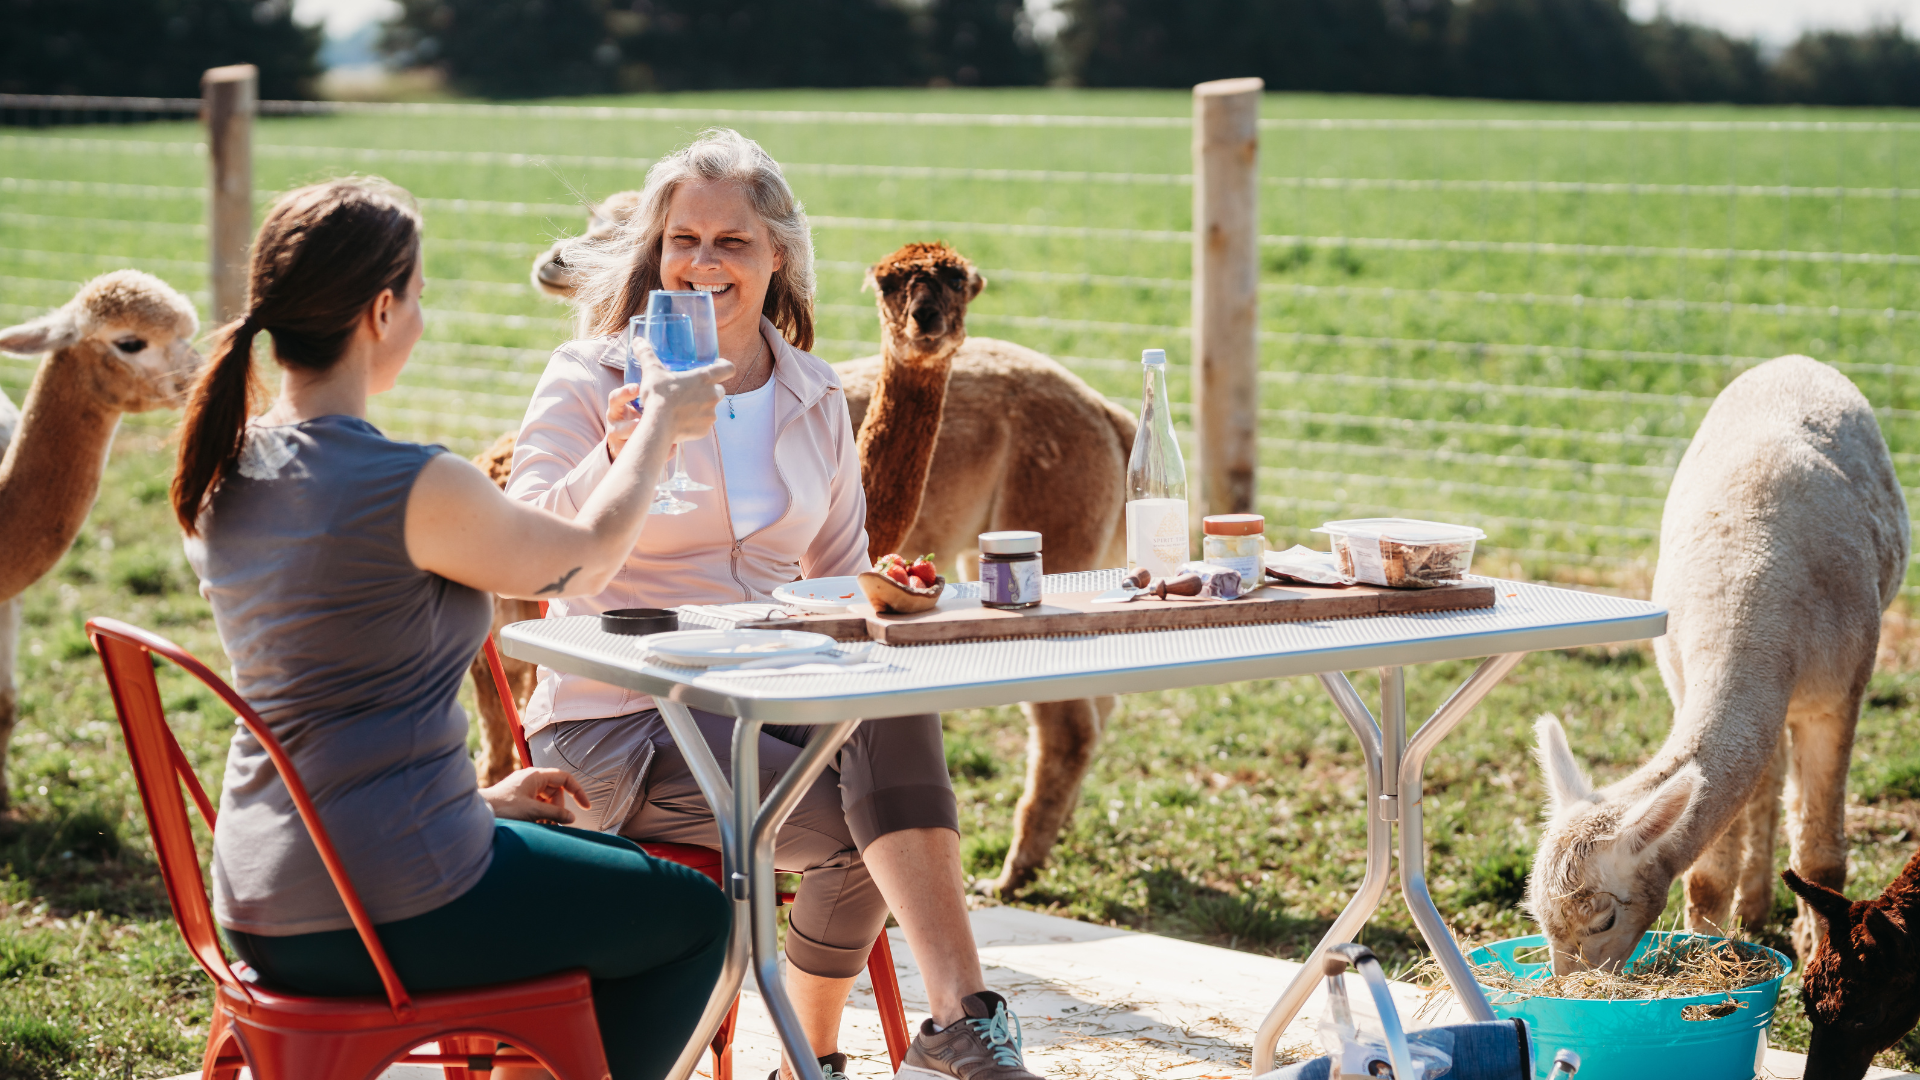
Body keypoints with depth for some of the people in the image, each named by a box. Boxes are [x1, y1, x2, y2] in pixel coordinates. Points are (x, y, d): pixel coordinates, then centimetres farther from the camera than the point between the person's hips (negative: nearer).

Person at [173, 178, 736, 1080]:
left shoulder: (223, 481, 4)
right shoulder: (417, 488, -21)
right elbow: (585, 561, -2)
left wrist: (476, 796, 22)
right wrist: (661, 421, 15)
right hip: (385, 914, -9)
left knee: (605, 859, 31)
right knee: (694, 916, 12)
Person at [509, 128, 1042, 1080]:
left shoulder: (814, 400, 12)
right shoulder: (591, 383, -3)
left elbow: (839, 577, 22)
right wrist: (622, 453, -35)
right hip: (619, 719, -4)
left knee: (892, 708, -31)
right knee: (855, 829, -27)